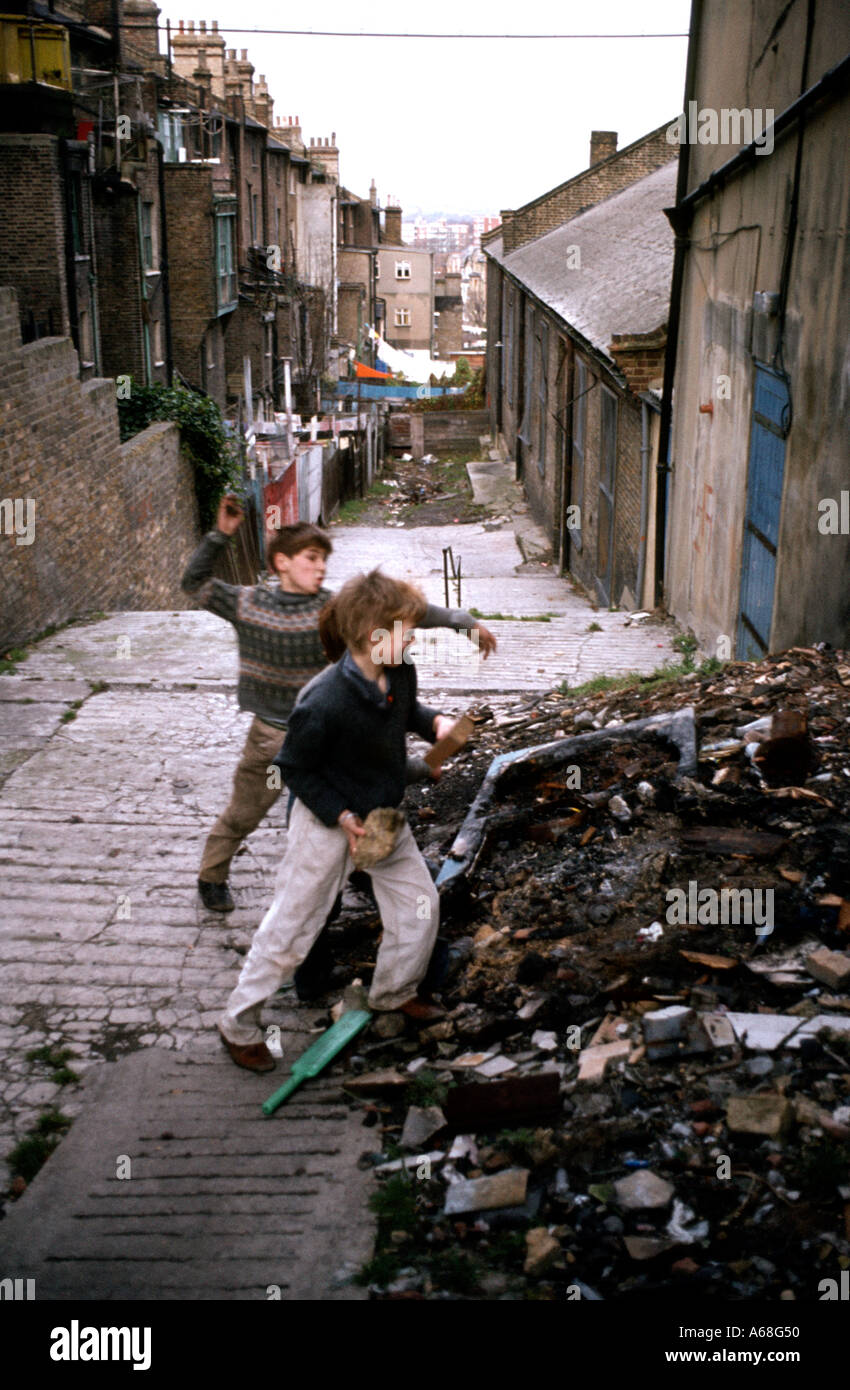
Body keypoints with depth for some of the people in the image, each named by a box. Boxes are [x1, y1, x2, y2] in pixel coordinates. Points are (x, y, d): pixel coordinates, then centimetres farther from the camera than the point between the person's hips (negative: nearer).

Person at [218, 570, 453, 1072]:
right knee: (293, 924, 3)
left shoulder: (401, 674, -10)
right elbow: (296, 768, -19)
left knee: (420, 901, 14)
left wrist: (435, 721, -6)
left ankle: (394, 991, 40)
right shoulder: (324, 703, -33)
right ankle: (240, 1025, 21)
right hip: (327, 822, -7)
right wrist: (343, 818, -22)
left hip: (385, 815, 7)